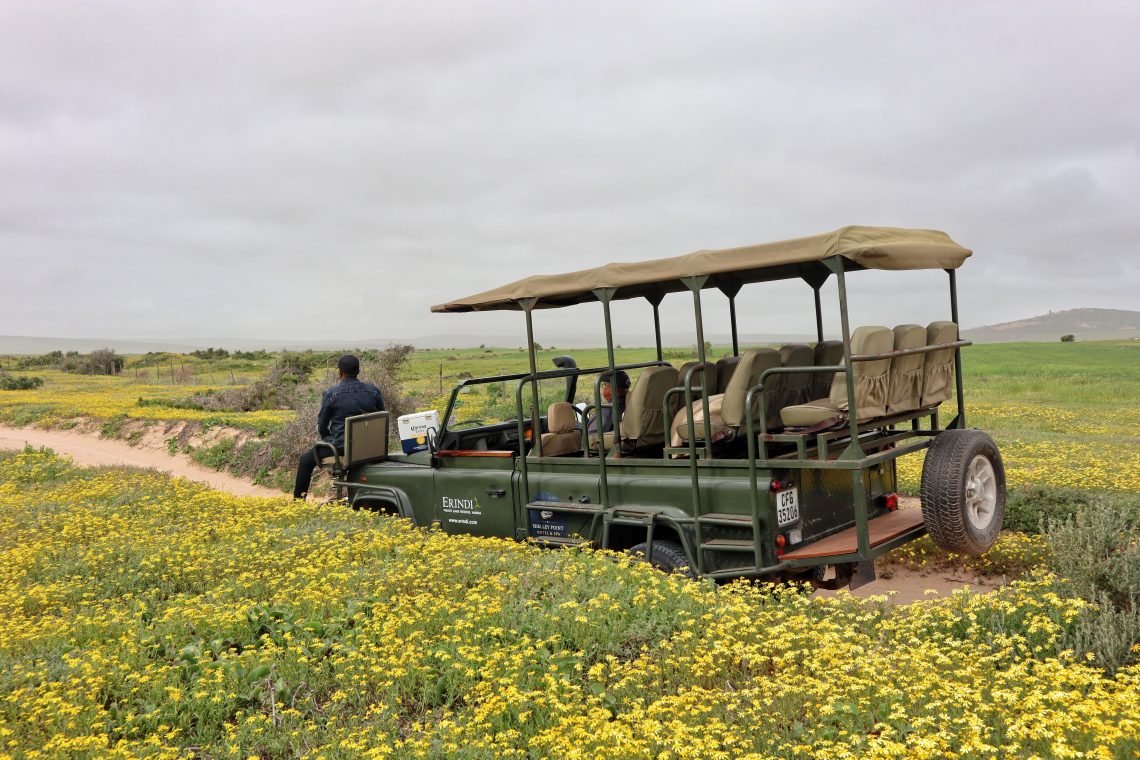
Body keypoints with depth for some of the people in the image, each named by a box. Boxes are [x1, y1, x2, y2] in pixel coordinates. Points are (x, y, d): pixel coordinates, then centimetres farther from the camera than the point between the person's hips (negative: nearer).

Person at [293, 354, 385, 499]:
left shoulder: (330, 394, -7)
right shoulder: (374, 391, 2)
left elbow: (322, 427, 0)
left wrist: (331, 442, 18)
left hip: (341, 447, -4)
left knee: (306, 460, 18)